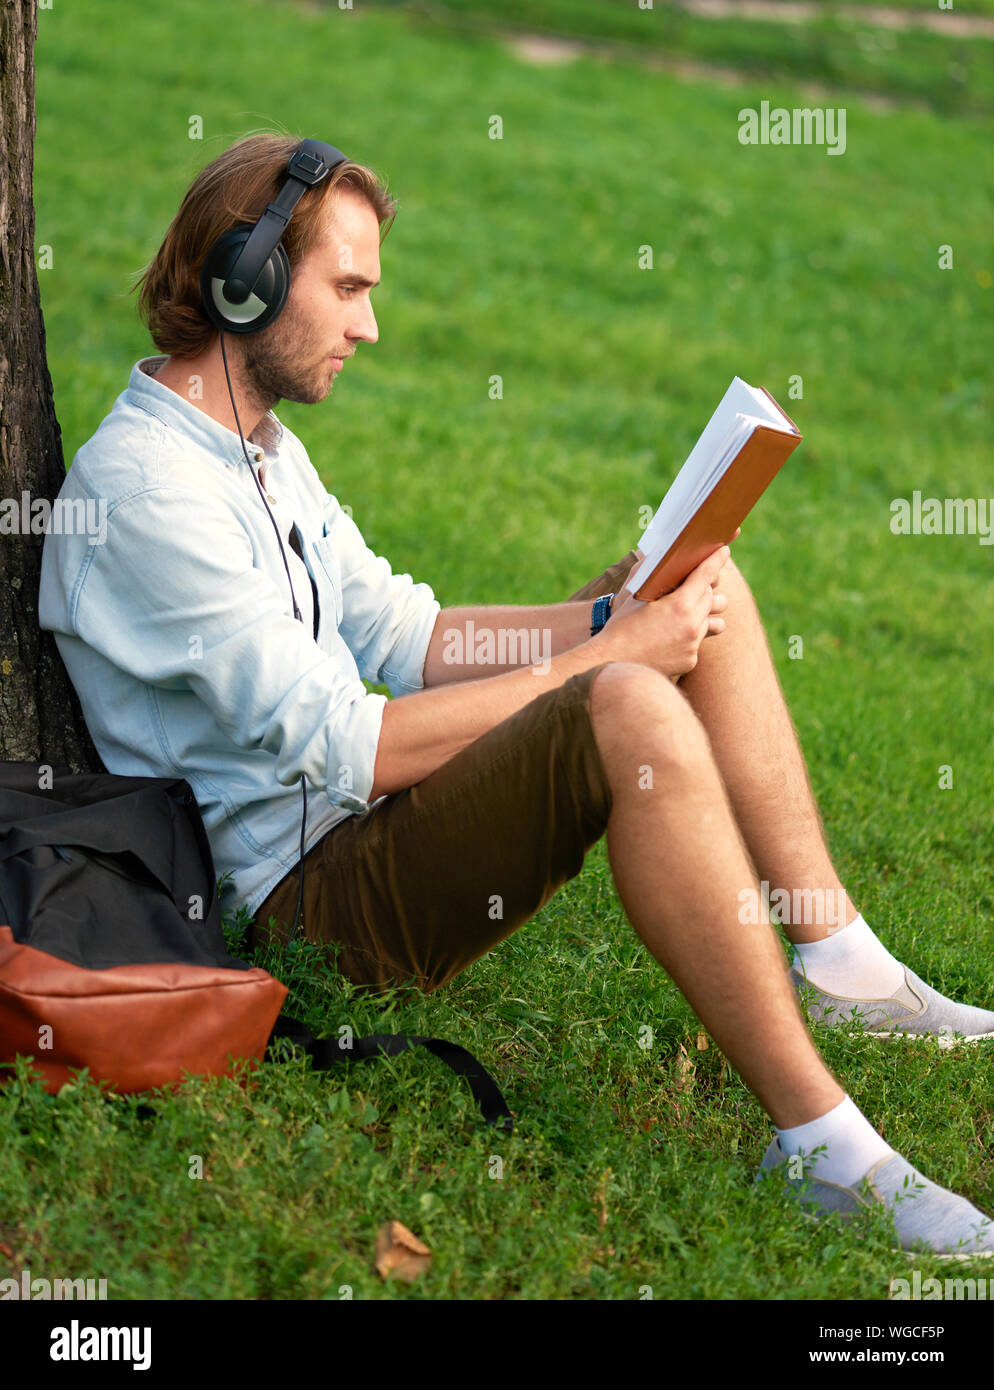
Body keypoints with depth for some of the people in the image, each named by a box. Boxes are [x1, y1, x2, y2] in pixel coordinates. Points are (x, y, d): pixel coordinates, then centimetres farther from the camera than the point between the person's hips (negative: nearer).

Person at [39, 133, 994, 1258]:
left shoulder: (260, 447, 14)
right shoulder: (141, 485, -19)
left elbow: (405, 636, 13)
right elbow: (339, 747, -24)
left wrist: (620, 611, -2)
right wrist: (610, 655, -21)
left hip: (375, 821, 10)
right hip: (305, 890, -10)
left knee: (709, 591, 5)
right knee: (632, 713, -34)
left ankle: (837, 962, 2)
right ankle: (818, 1144, -30)